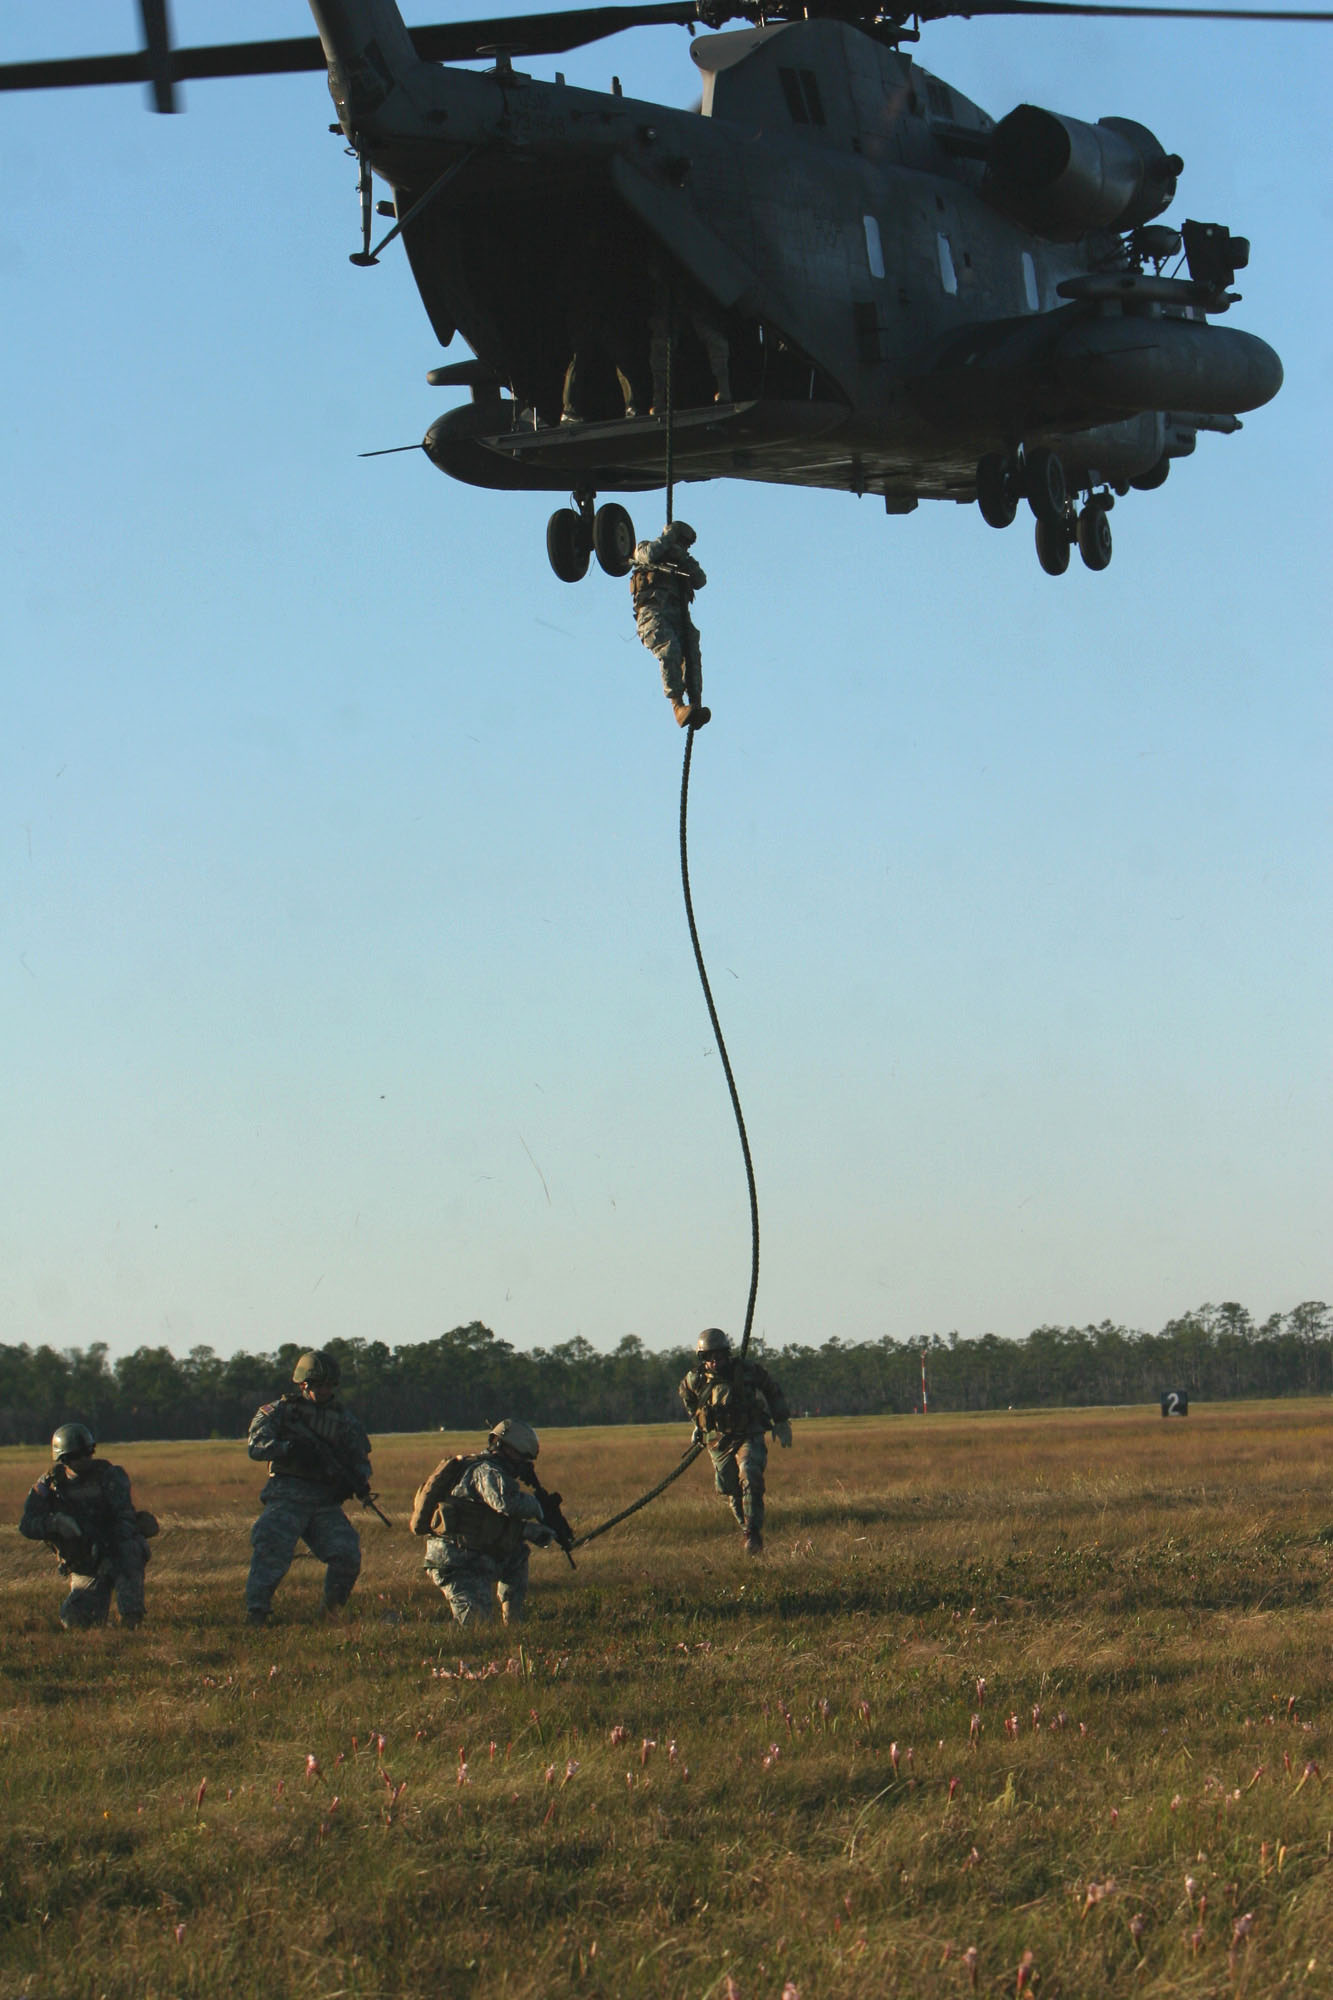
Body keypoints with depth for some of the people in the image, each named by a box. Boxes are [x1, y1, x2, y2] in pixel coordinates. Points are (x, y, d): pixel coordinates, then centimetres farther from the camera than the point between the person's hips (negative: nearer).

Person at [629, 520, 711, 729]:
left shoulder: (680, 562, 35)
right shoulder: (643, 548, 24)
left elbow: (700, 581, 19)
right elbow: (649, 555, -1)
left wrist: (685, 558, 10)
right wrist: (668, 536, 10)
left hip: (678, 615, 5)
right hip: (652, 611, -5)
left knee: (691, 653, -21)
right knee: (670, 650, -29)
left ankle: (696, 706, -34)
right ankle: (677, 706, -41)